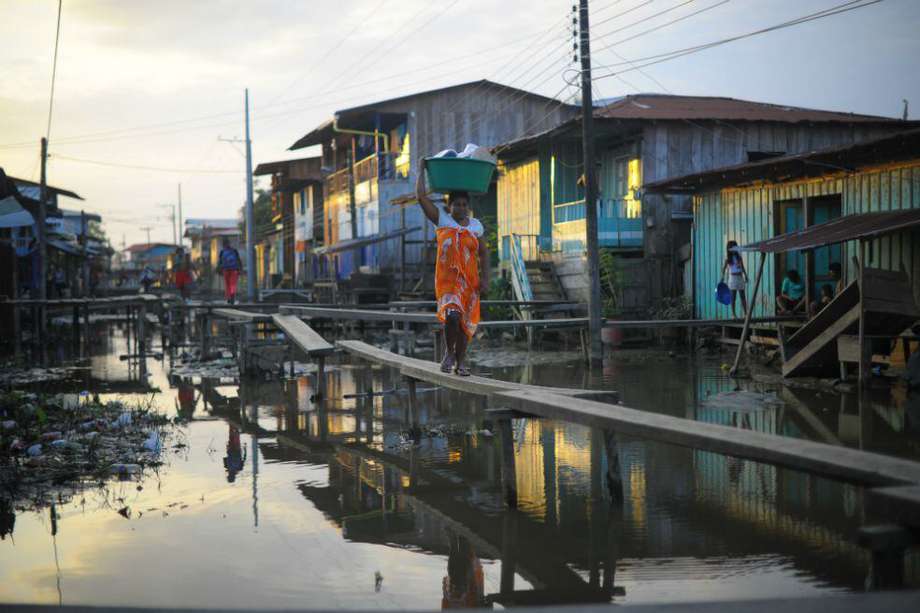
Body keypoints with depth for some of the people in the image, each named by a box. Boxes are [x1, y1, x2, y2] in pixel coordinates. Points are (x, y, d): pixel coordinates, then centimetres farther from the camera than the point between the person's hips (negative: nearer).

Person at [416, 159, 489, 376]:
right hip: (447, 279, -3)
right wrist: (422, 169, 3)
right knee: (452, 315, -21)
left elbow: (483, 253, 8)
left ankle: (460, 361, 21)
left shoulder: (476, 225, 7)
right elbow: (421, 196, -5)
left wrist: (485, 278, -3)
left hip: (469, 281, 3)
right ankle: (449, 353, 3)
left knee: (466, 321, 6)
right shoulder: (442, 219, 1)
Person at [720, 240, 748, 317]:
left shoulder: (739, 256, 8)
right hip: (733, 277, -4)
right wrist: (723, 277, -17)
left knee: (743, 296, 4)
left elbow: (742, 267, 14)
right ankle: (733, 314, 2)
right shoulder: (728, 258, -3)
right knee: (733, 296, -2)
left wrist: (745, 276, 12)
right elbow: (723, 268, -7)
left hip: (740, 277, 4)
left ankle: (745, 313, 8)